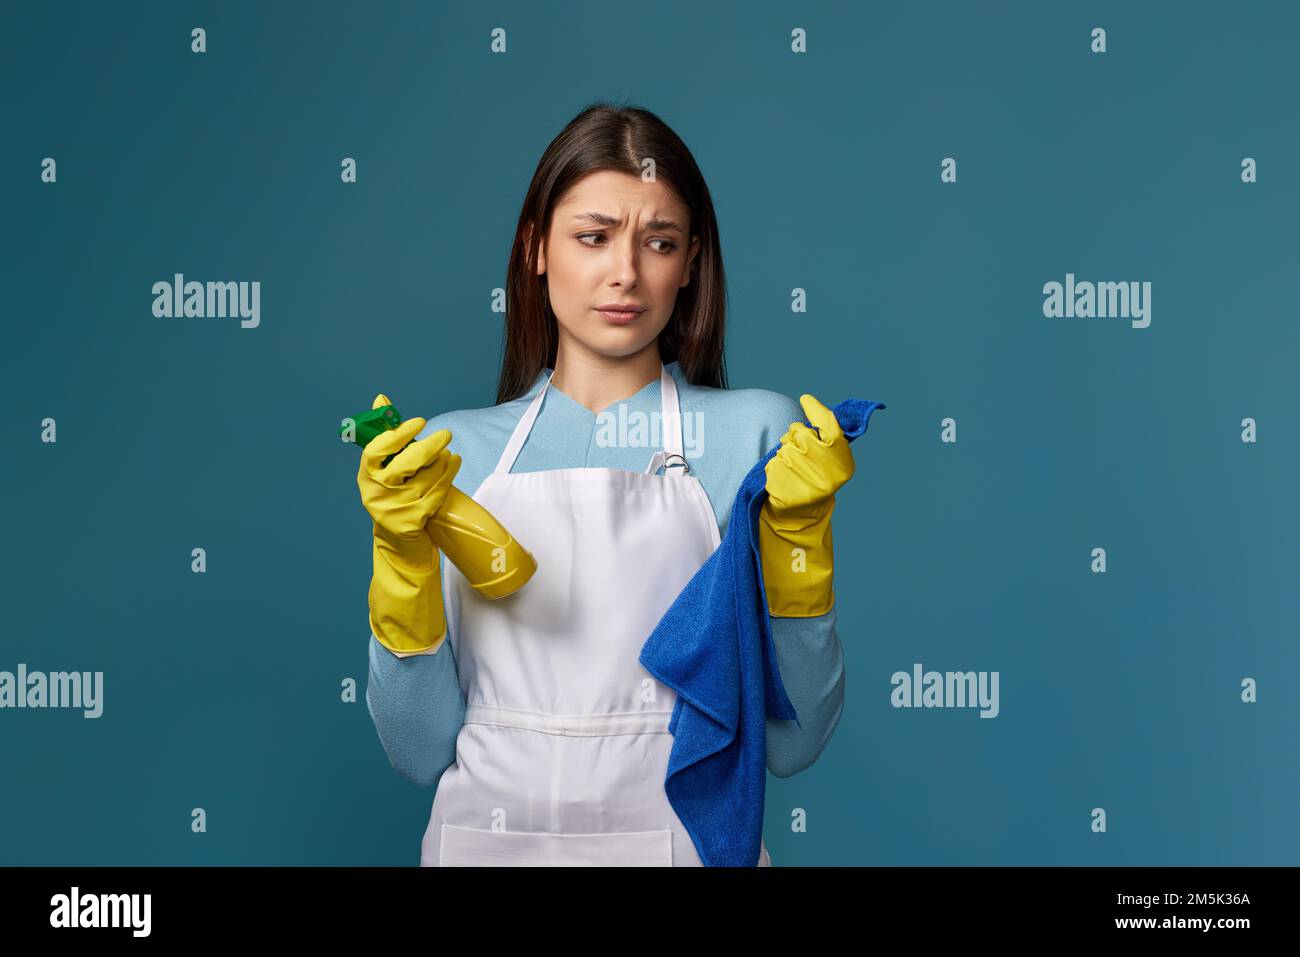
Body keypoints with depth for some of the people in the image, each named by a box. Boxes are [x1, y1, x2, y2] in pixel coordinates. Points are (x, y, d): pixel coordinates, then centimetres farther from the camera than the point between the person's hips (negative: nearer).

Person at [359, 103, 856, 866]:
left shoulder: (757, 435, -6)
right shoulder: (453, 450, 0)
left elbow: (793, 742, -6)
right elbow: (423, 752, -2)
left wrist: (798, 537, -16)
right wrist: (402, 556, -13)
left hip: (683, 835, -1)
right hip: (489, 836, 1)